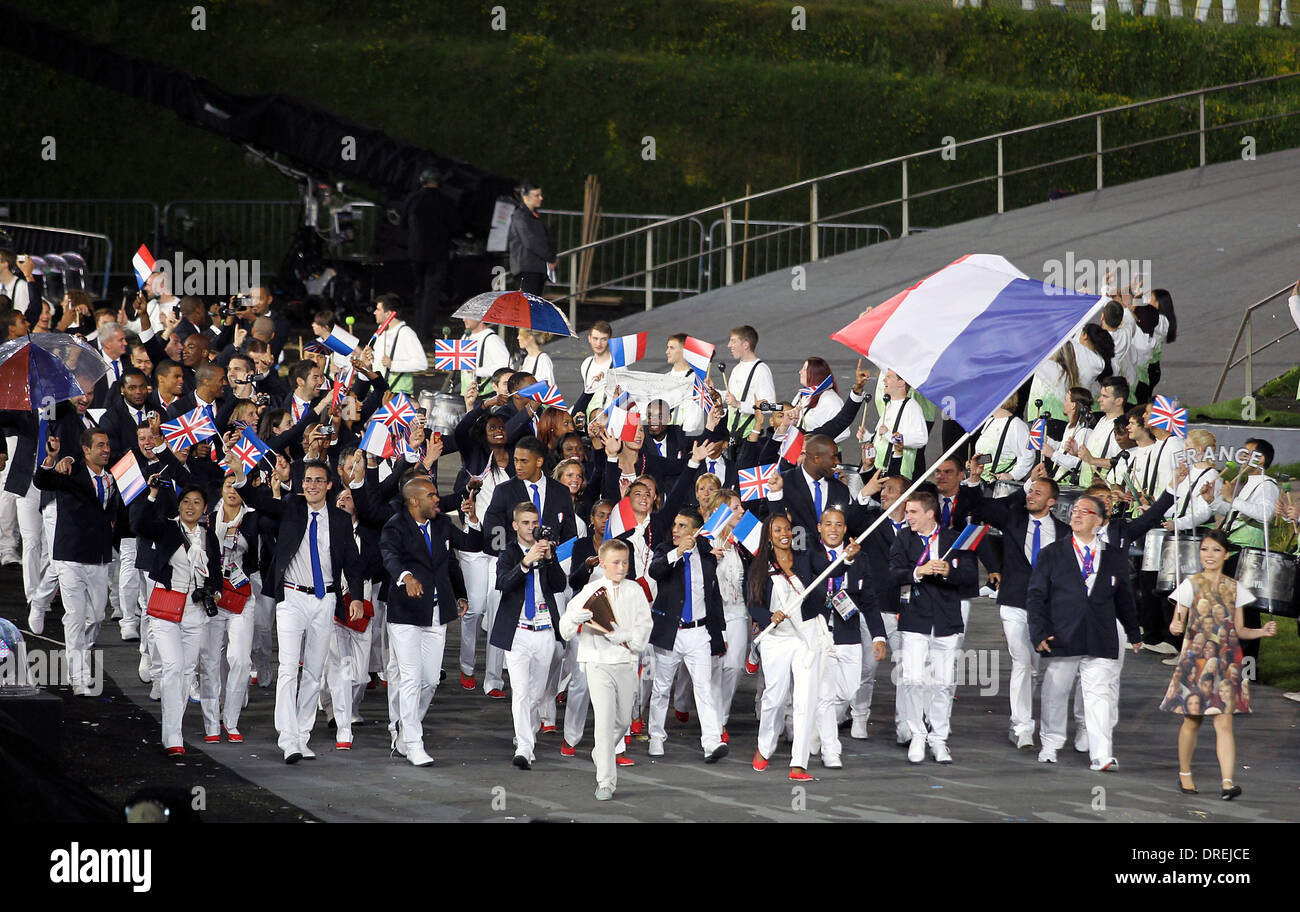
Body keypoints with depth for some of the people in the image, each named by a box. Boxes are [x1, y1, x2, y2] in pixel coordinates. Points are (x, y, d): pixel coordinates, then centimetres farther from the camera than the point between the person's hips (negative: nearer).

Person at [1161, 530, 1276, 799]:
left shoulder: (1234, 588, 10)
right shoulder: (1190, 585, 2)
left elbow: (1239, 630, 13)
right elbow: (1177, 623, -1)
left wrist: (1263, 632, -4)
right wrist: (1175, 627, -24)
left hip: (1226, 662, 1)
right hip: (1196, 658, -1)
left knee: (1224, 723, -7)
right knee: (1192, 721, 4)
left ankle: (1228, 781, -15)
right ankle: (1184, 774, 23)